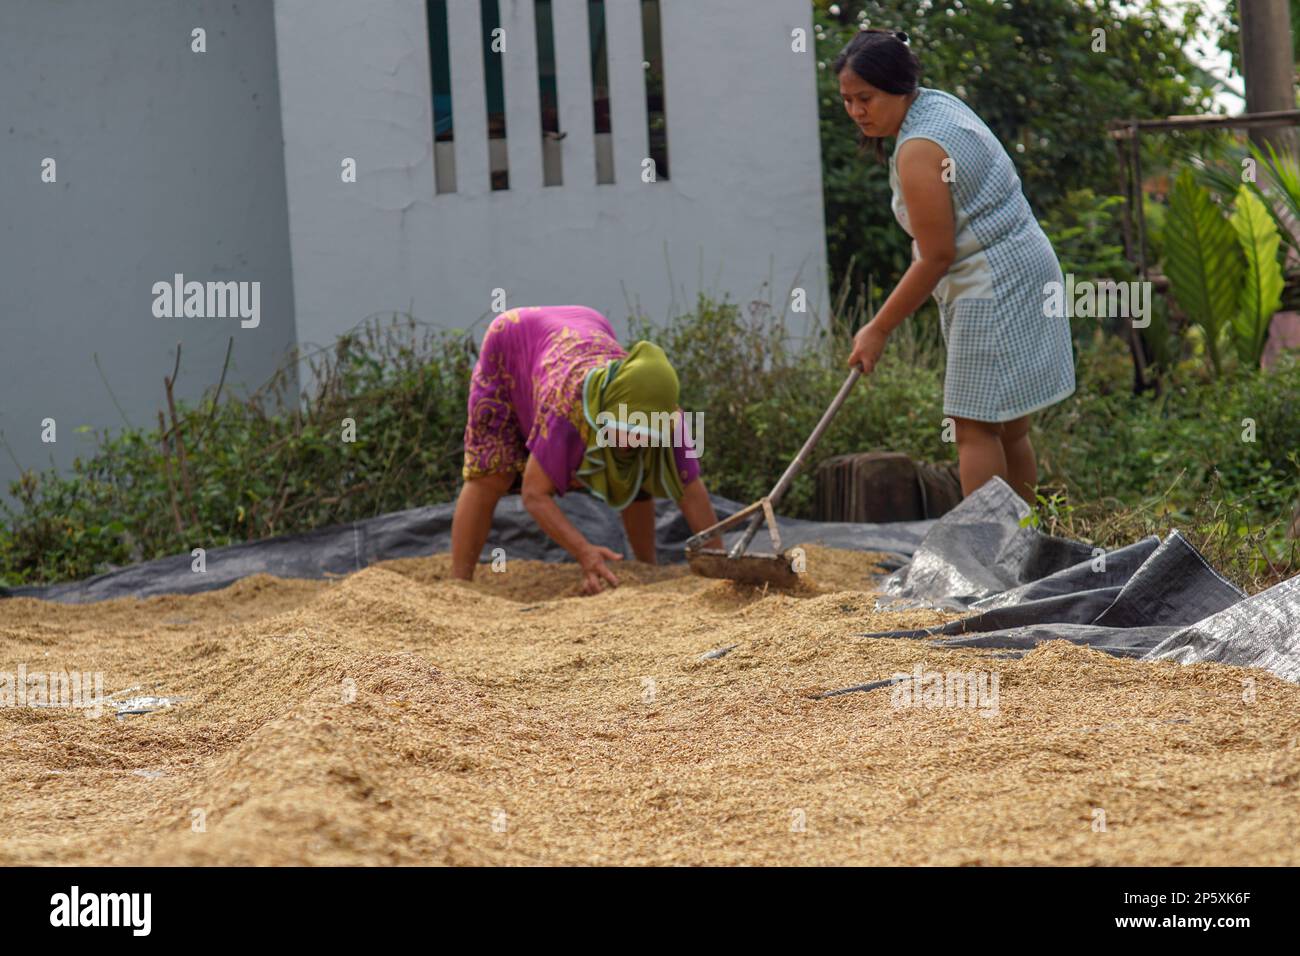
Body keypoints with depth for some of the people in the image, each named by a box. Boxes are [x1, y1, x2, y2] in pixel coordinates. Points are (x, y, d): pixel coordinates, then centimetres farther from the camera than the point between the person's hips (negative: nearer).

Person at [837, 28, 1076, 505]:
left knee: (975, 428, -12)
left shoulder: (919, 151, -21)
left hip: (995, 283, -11)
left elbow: (936, 257, -19)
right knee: (1007, 426, 14)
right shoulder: (937, 102, 10)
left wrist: (878, 330, -13)